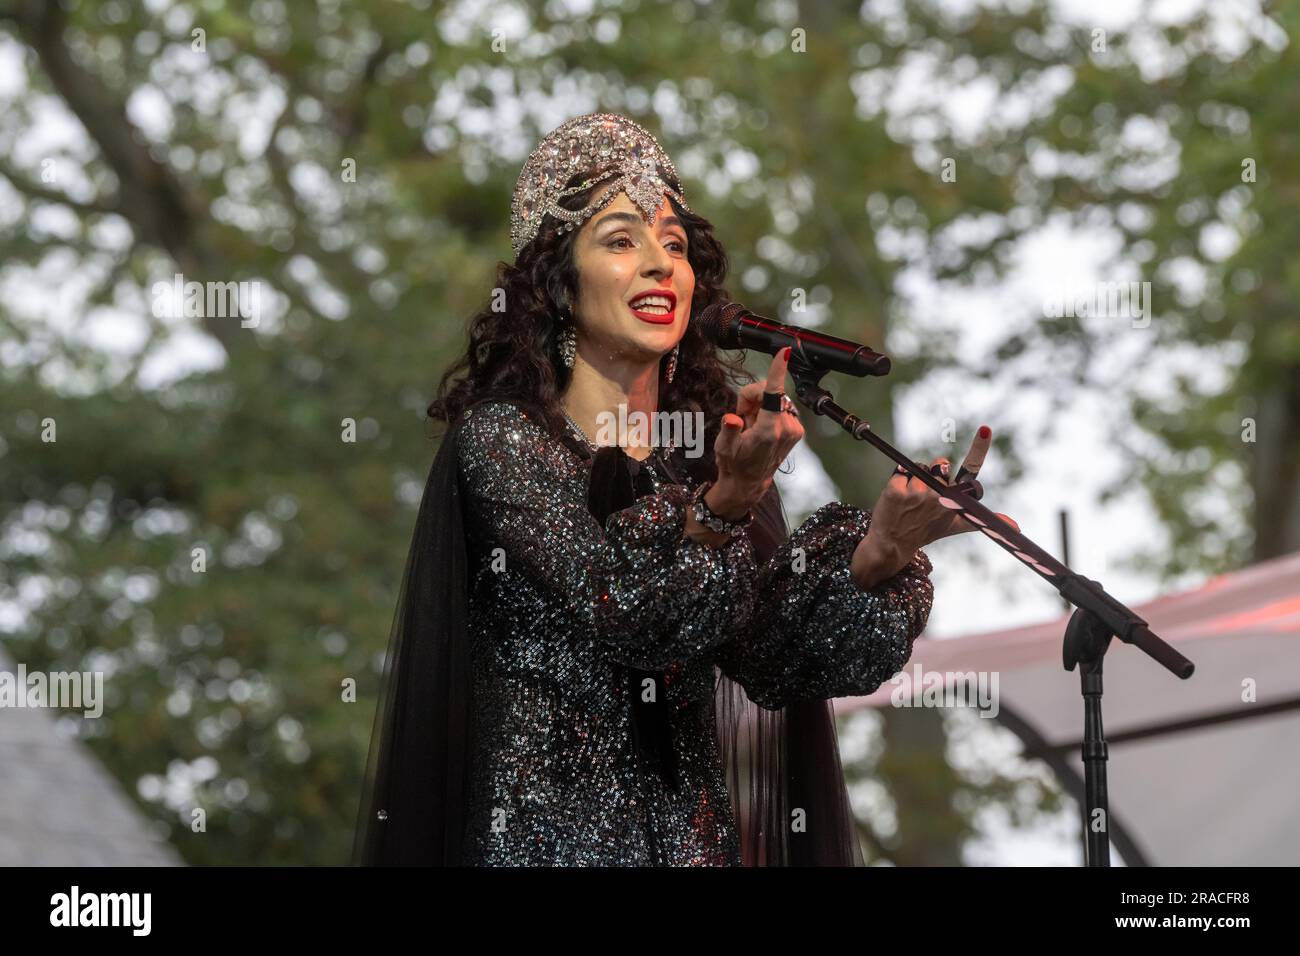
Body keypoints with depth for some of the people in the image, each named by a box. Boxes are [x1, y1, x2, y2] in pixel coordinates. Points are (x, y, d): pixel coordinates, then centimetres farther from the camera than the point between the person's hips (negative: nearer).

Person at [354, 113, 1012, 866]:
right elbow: (620, 613, -22)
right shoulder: (500, 438, -9)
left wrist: (880, 553, -19)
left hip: (696, 832, 5)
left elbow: (772, 661, -4)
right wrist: (728, 500, -36)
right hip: (545, 830, -5)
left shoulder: (713, 439, 5)